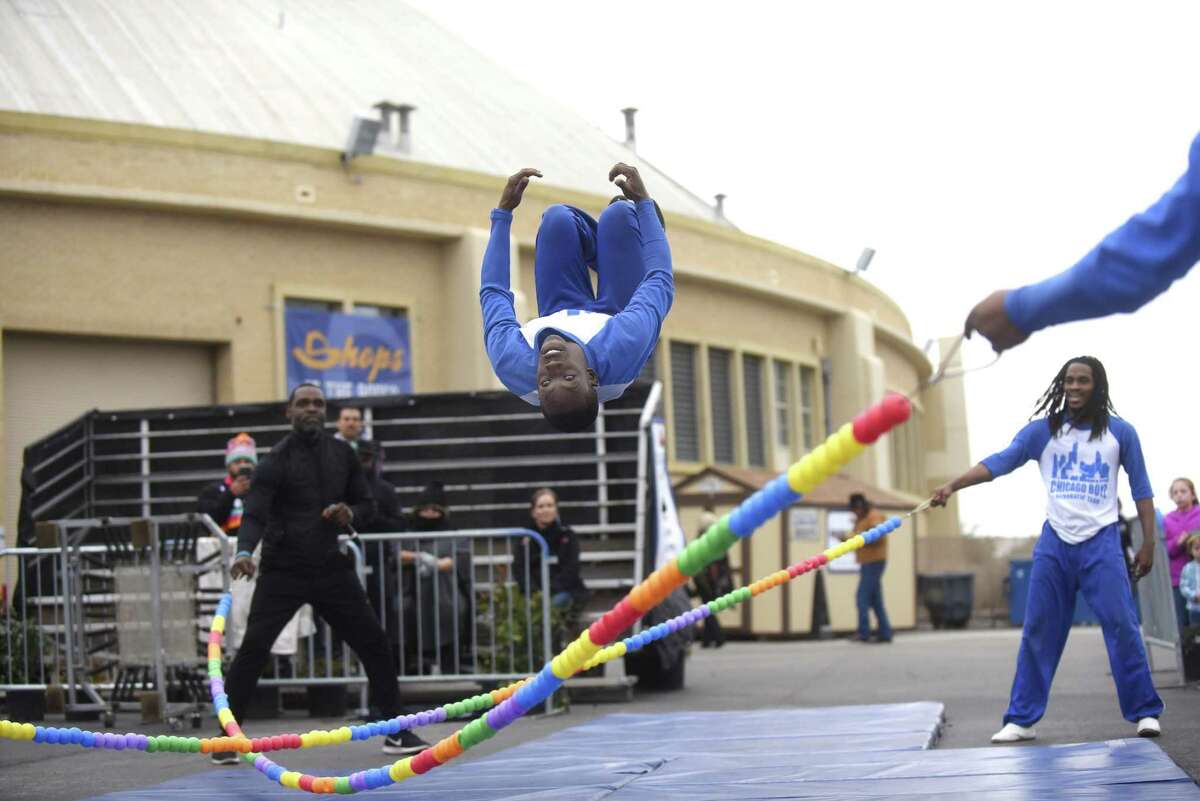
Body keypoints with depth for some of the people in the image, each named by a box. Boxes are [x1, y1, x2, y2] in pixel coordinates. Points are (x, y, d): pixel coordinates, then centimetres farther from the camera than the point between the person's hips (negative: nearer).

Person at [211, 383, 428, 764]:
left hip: (331, 568, 4)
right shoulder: (276, 460, -11)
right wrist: (244, 551, -43)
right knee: (253, 648, -14)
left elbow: (368, 503, 13)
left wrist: (350, 513, -11)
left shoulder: (342, 453, 5)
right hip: (283, 572, -4)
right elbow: (255, 513, -24)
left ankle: (397, 732, 15)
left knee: (373, 643, 3)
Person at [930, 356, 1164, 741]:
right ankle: (1021, 719, 8)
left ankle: (1144, 712, 5)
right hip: (1055, 543, 1)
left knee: (1122, 624, -7)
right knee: (1038, 630, 2)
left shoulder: (1120, 432, 3)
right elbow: (999, 462, -6)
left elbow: (1141, 489, 8)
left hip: (1101, 541, -1)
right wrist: (953, 485, -19)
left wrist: (1148, 542, 4)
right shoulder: (1044, 430, 3)